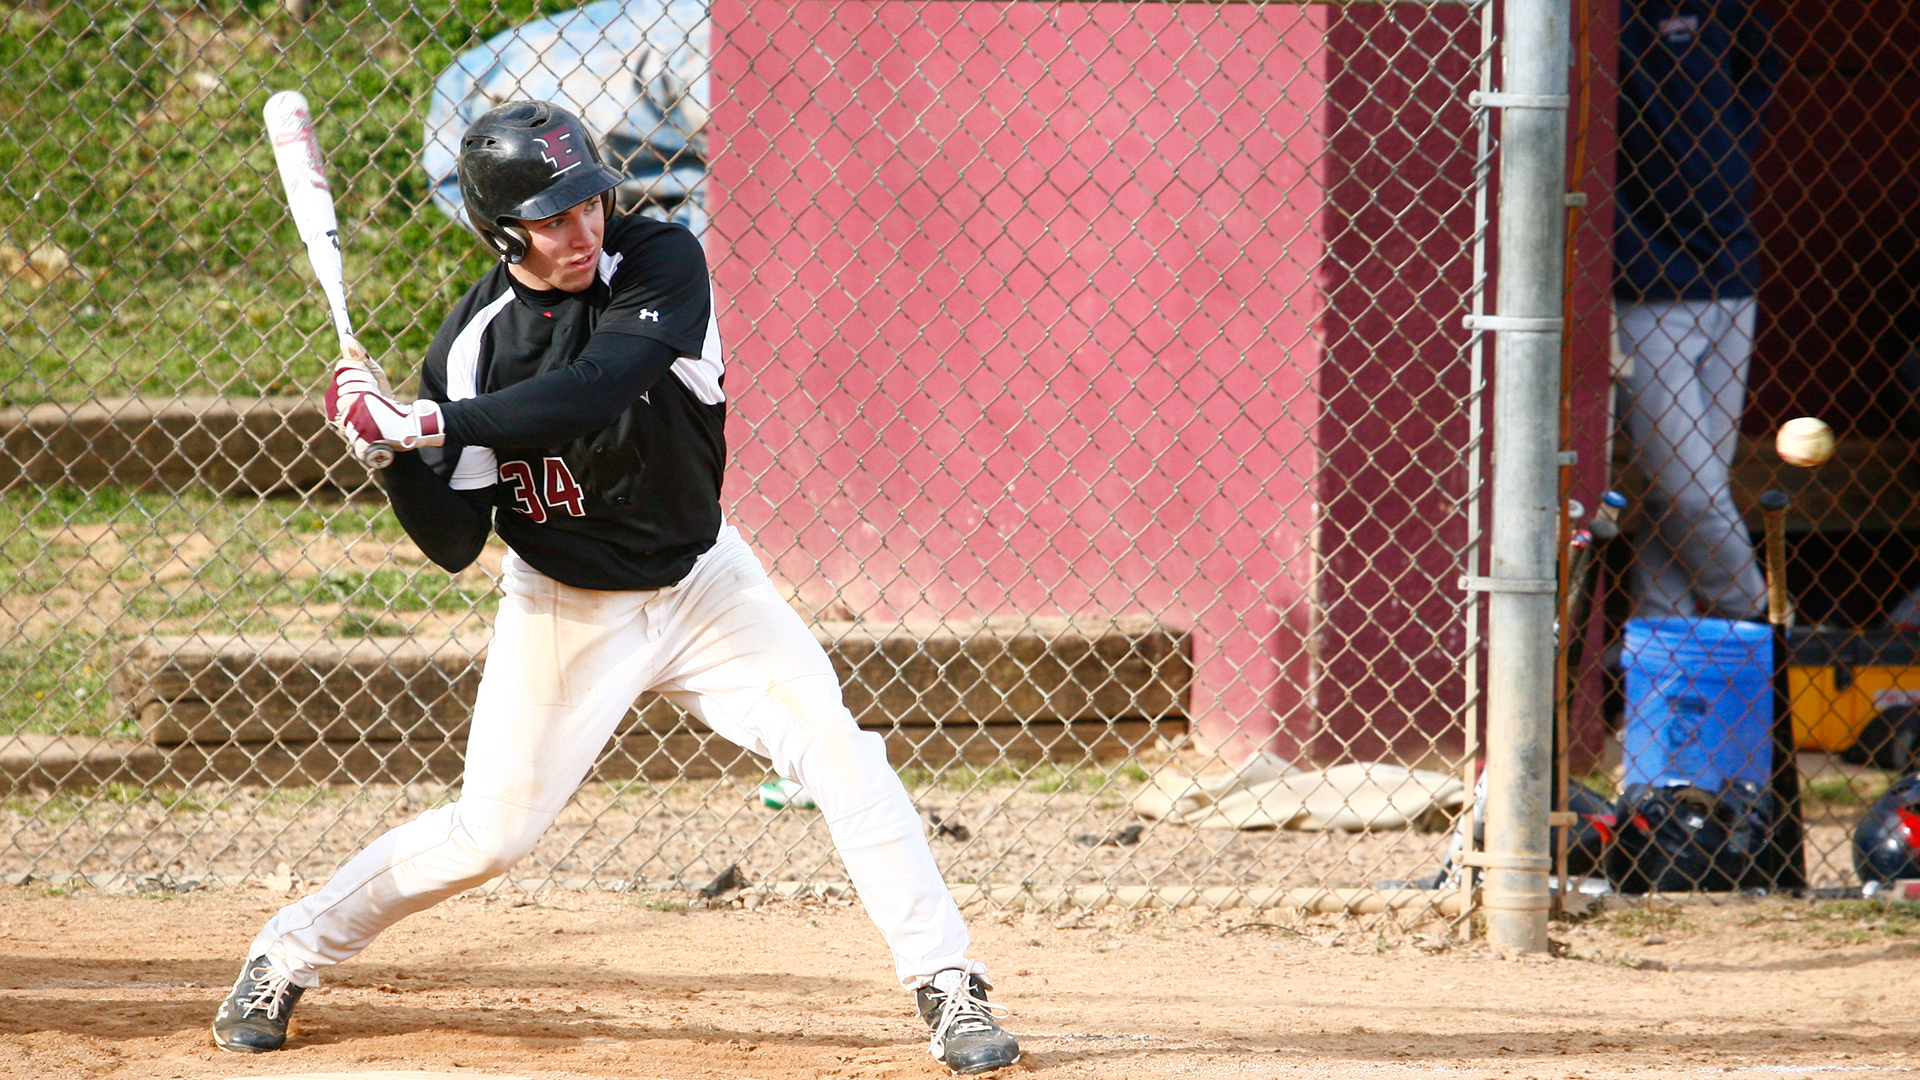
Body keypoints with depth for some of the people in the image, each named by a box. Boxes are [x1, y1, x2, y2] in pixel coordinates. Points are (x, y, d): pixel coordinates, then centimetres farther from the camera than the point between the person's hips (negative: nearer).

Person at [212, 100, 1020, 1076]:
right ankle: (289, 953, 18)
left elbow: (593, 389, -35)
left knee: (839, 756, -14)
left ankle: (947, 986, -8)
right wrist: (394, 454, -30)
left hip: (703, 584, 1)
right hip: (566, 611, -1)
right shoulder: (470, 348, -14)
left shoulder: (662, 264, -18)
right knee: (491, 831, -2)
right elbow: (454, 544, -13)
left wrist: (431, 425, -38)